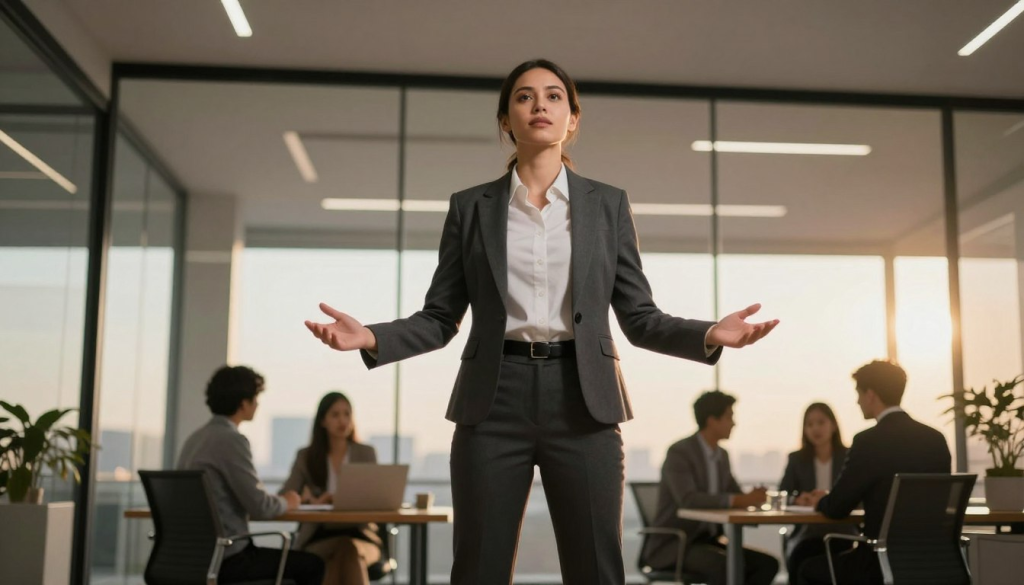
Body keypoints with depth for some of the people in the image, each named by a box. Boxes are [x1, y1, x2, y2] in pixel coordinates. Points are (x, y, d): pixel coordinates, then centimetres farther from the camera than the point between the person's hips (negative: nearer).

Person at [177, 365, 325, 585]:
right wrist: (285, 502, 3)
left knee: (290, 558, 27)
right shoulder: (231, 439, -17)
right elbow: (260, 508, -18)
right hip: (226, 557, -9)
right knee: (311, 565, 6)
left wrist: (277, 500, 17)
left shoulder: (195, 438, 11)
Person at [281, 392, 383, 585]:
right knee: (345, 550, -35)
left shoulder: (366, 453, 11)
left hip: (360, 535, 0)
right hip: (318, 538, 0)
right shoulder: (306, 456, 9)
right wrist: (310, 501, -23)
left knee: (351, 549, -36)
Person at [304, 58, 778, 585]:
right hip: (494, 401, 0)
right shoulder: (470, 207, 9)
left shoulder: (608, 204, 9)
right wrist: (372, 338, -10)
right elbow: (439, 318, 8)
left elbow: (639, 317, 7)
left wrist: (709, 335, -11)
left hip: (582, 400, 0)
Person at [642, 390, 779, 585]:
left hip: (708, 541, 9)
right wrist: (737, 500, -37)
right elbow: (687, 499, -31)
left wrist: (751, 498, -12)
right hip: (673, 546, -9)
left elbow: (736, 496, 13)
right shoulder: (679, 452, -16)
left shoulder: (721, 455, 11)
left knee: (767, 563, -7)